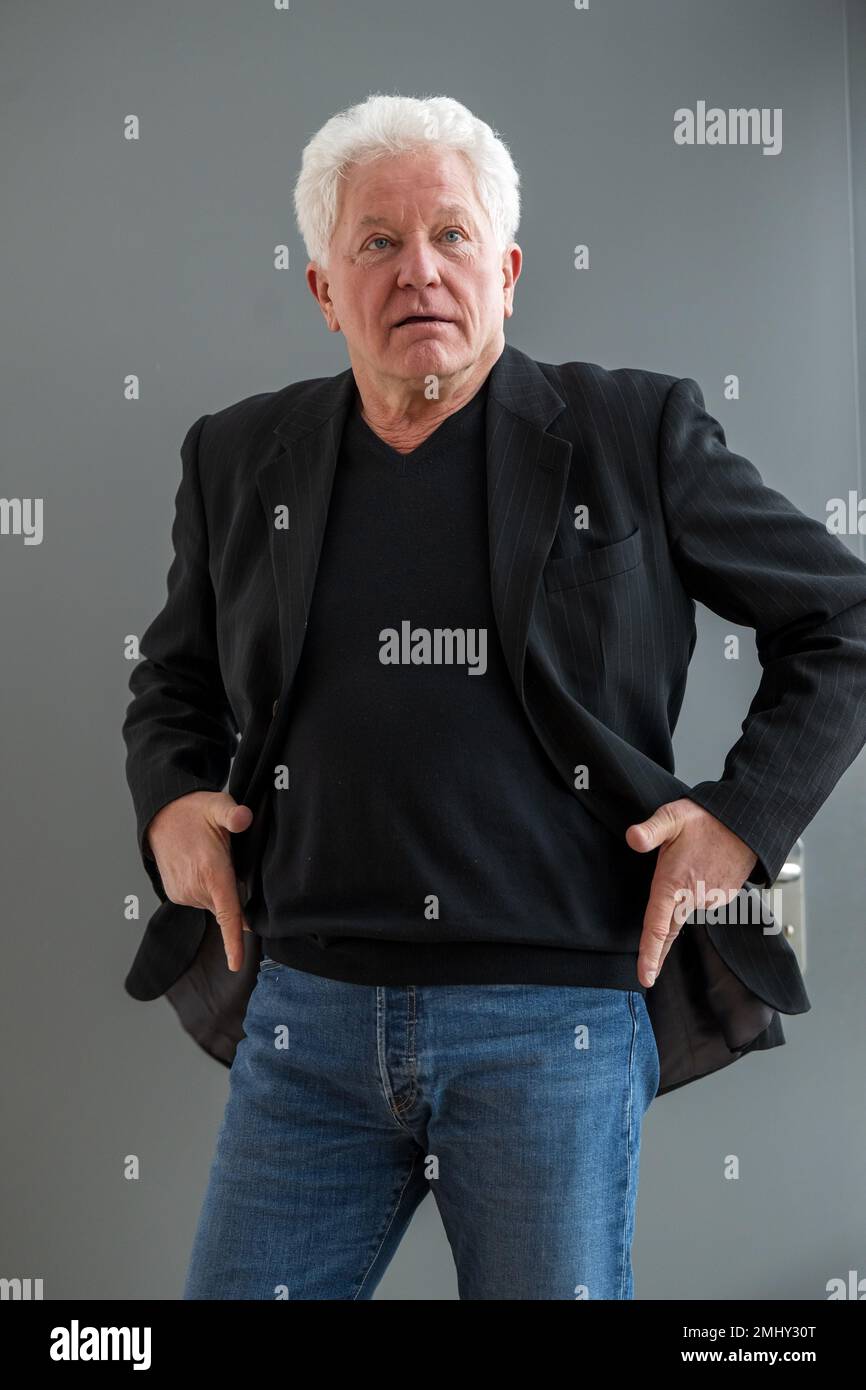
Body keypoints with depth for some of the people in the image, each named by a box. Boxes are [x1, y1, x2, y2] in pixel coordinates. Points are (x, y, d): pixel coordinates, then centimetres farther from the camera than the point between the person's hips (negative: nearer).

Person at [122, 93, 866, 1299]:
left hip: (555, 1020, -2)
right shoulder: (241, 458, 9)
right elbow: (173, 678, 23)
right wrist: (169, 797, 4)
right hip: (306, 1014, 3)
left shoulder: (635, 434, 0)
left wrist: (747, 817, -4)